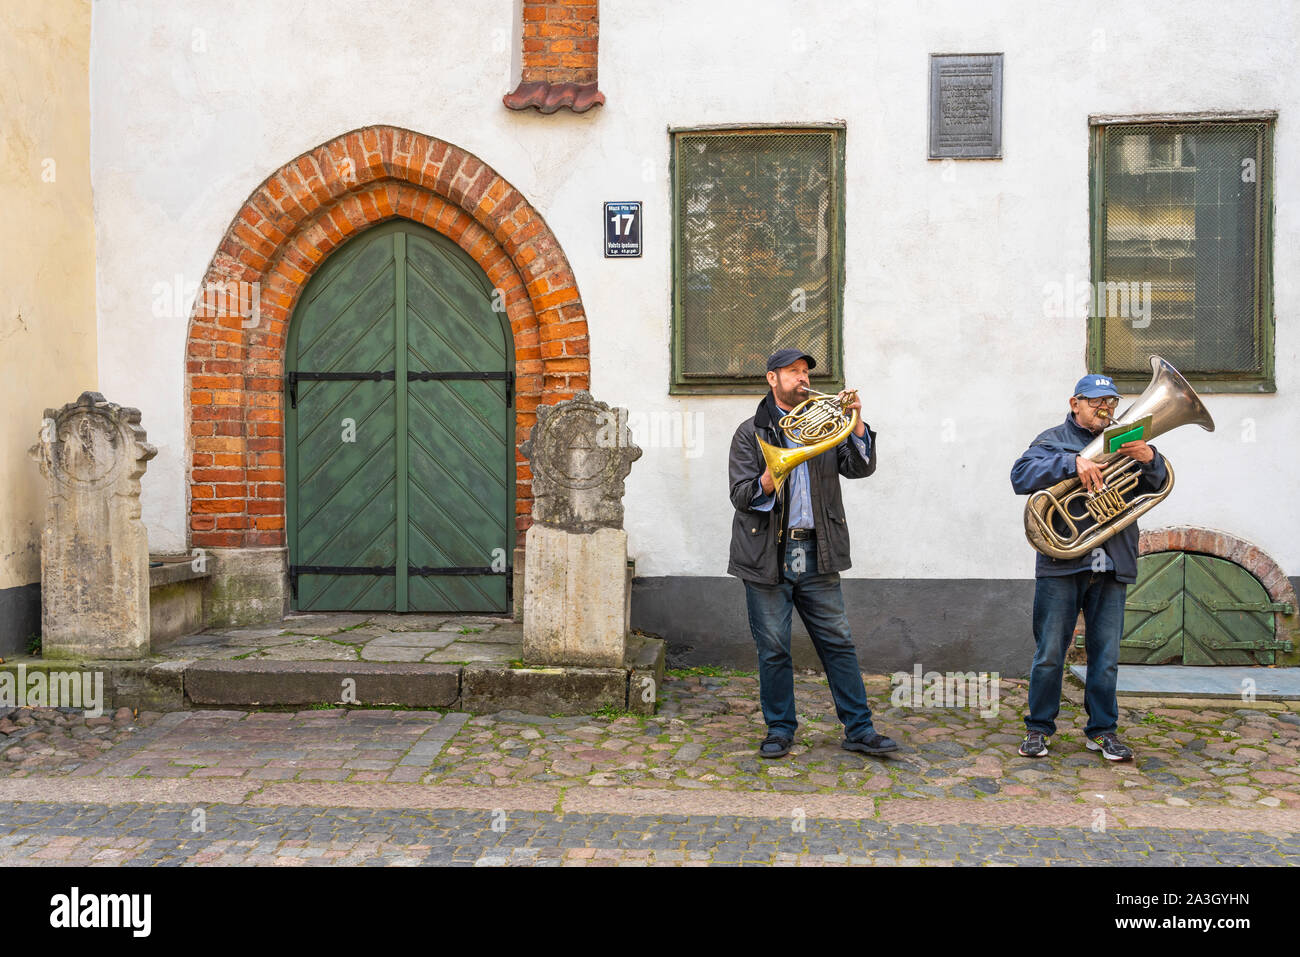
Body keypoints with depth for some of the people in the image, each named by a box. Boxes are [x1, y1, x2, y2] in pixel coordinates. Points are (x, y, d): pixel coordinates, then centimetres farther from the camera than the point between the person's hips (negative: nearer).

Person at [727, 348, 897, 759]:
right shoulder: (751, 432, 5)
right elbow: (740, 496, -5)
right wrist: (769, 479, -24)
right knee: (773, 649, 4)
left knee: (838, 644, 5)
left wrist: (856, 422, -11)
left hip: (817, 555, 2)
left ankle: (859, 729, 14)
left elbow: (861, 467, 1)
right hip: (767, 557, -2)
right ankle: (780, 729, 19)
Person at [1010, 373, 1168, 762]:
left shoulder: (1123, 444, 19)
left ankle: (1102, 730, 19)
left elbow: (1159, 485, 8)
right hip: (1061, 564, -3)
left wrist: (1150, 459, -13)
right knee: (1049, 653, 1)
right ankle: (1038, 728, 13)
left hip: (1111, 567, 3)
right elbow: (1021, 475, -11)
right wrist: (1073, 462, -23)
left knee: (1106, 655, 7)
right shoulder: (1054, 440, 7)